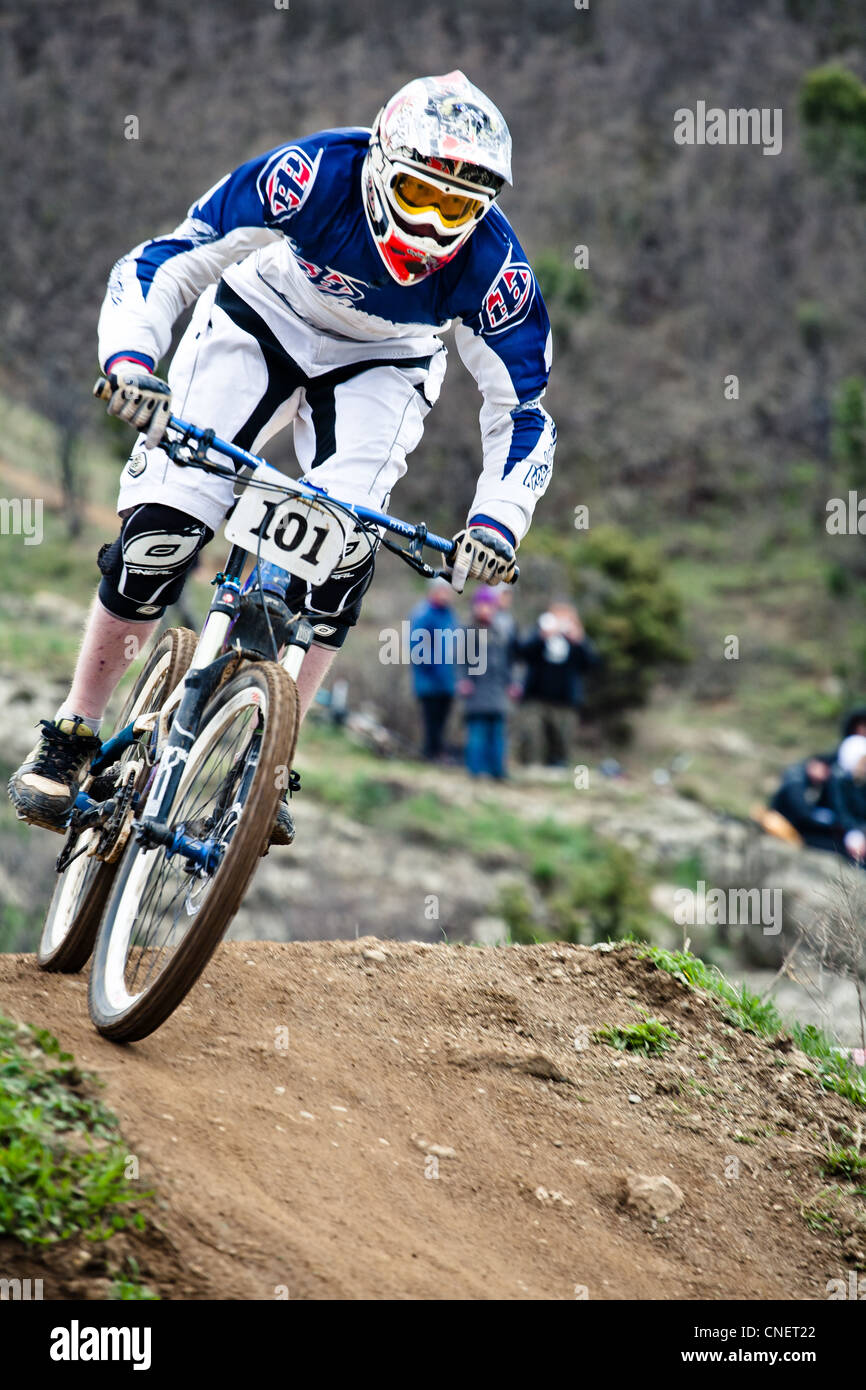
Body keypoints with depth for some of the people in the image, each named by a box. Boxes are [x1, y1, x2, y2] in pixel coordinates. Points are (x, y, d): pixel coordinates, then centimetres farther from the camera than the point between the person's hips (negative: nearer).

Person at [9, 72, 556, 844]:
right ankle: (72, 737, 2)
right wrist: (129, 360, -47)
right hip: (262, 319, -1)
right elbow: (161, 265, -30)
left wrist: (498, 521, -36)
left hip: (380, 366, 1)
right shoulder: (315, 175, -34)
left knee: (341, 549, -22)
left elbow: (523, 411, -20)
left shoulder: (492, 266, -31)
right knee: (161, 527, -13)